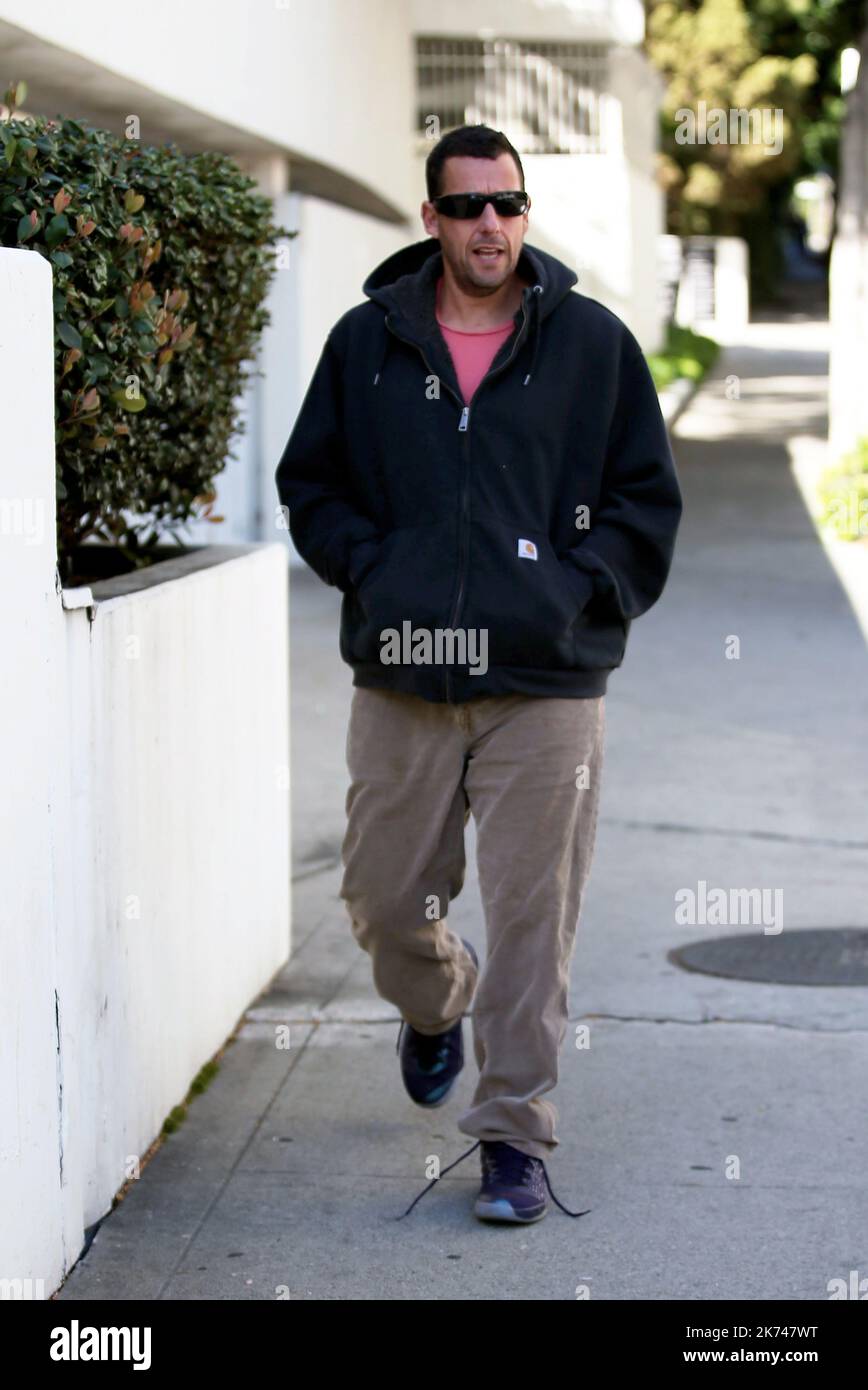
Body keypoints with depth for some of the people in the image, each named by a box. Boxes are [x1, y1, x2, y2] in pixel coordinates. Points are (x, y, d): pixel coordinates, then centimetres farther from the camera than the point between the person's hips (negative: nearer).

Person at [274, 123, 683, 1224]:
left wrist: (580, 594, -4)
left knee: (533, 918, -3)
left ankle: (514, 1138, 9)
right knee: (383, 903, 9)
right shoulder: (367, 342, 6)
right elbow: (308, 483, 14)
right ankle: (434, 1008, 43)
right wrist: (372, 571, -1)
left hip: (546, 687, -2)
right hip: (400, 686, 2)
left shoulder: (593, 343, 3)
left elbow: (647, 498, 8)